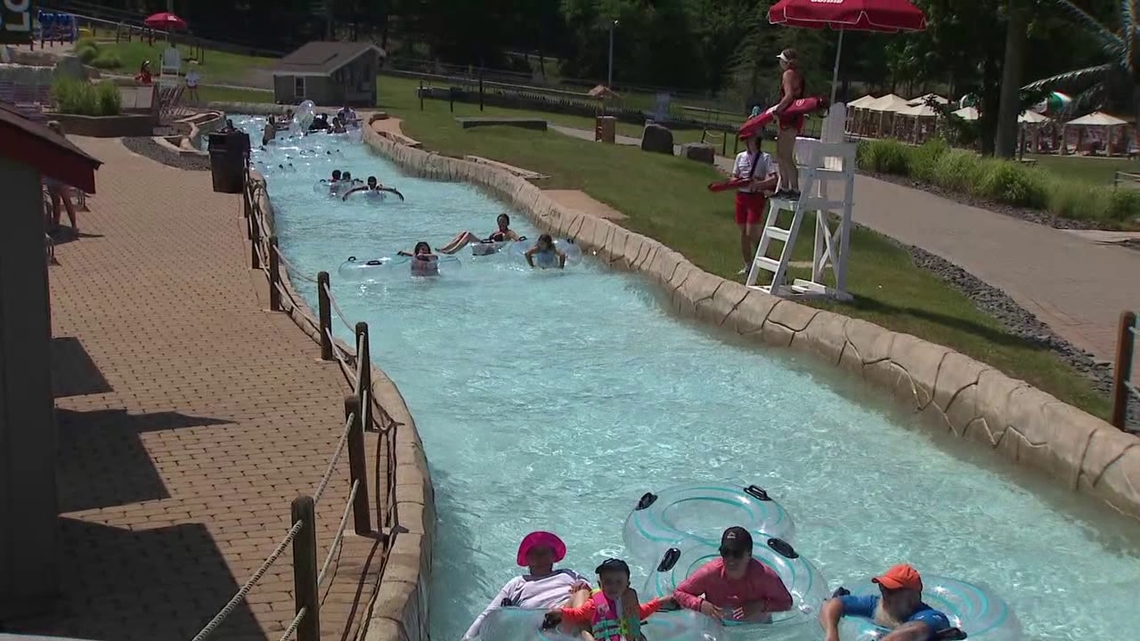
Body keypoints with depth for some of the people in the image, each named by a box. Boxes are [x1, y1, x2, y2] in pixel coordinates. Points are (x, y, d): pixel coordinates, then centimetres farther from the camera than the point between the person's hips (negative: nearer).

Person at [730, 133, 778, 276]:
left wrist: (757, 184, -26)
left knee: (752, 233, -11)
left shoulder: (765, 158, -6)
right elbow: (734, 178, 16)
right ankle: (747, 265, 20)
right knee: (743, 233, 9)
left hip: (756, 197, -5)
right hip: (741, 196, 5)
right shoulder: (740, 157, 9)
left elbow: (774, 179, -14)